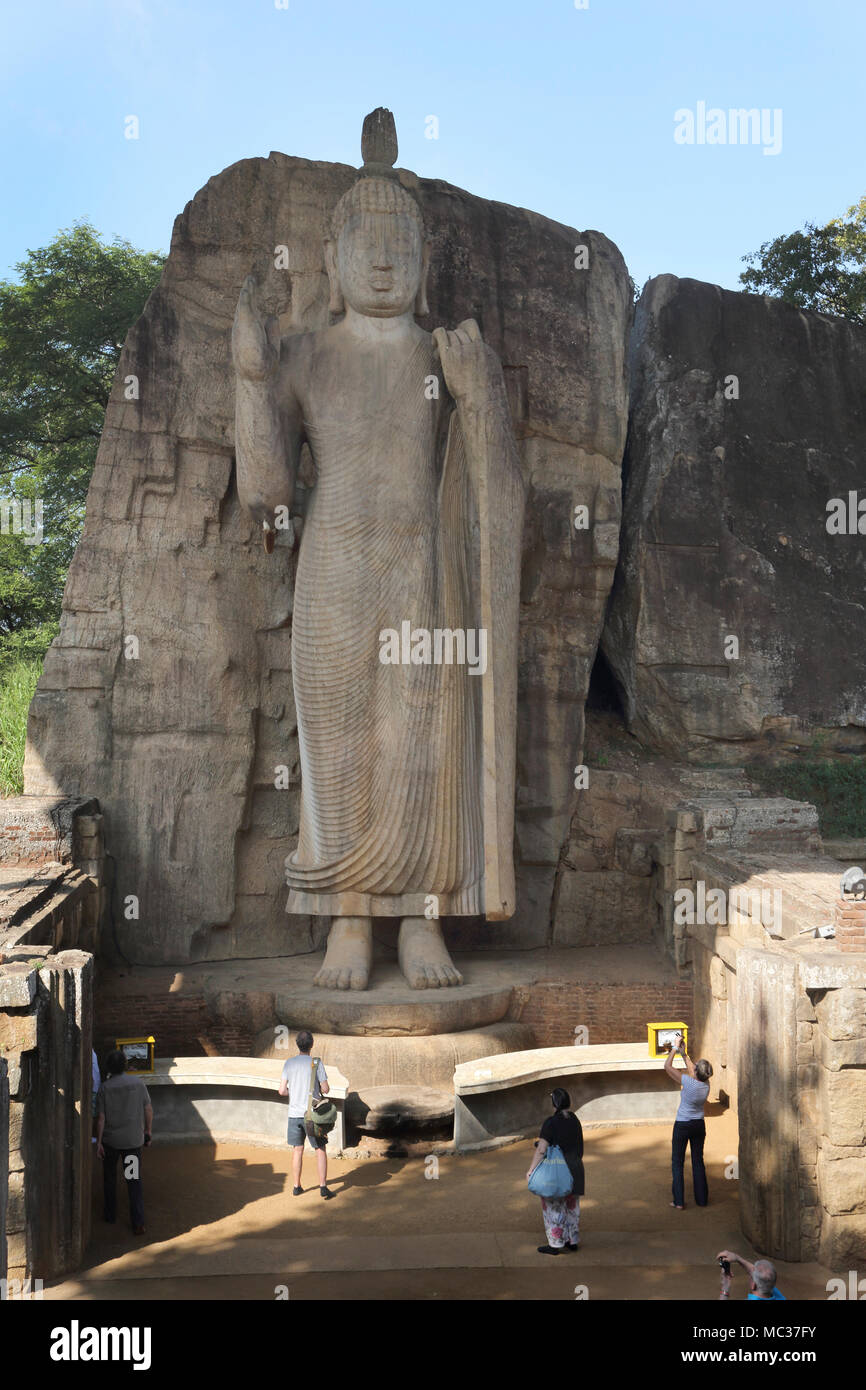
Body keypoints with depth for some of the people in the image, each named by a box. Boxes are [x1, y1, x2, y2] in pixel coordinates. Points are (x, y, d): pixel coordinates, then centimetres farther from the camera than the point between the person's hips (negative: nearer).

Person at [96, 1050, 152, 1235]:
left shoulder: (105, 1088, -10)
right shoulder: (138, 1083, -5)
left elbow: (101, 1118, -10)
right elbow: (148, 1109, 0)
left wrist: (98, 1142, -3)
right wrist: (148, 1131, 13)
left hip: (111, 1140, -1)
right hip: (134, 1140, 1)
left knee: (109, 1178, 19)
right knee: (134, 1181, 4)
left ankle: (110, 1215, 30)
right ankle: (138, 1223, 0)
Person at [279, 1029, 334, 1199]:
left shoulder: (289, 1063, 0)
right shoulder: (316, 1063, -8)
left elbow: (282, 1091, -1)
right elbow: (325, 1089, -8)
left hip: (294, 1114, 3)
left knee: (297, 1150, 13)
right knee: (320, 1150, 6)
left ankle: (296, 1187, 19)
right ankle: (323, 1187, 1)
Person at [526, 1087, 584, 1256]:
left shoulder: (551, 1122, -18)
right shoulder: (574, 1120, 4)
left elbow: (541, 1149, -21)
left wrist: (532, 1170, -16)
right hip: (575, 1169, 7)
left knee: (553, 1207, 2)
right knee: (572, 1205, 16)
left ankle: (555, 1245, 5)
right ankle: (573, 1241, 24)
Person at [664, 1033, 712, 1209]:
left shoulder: (688, 1082, -25)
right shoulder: (706, 1085, -9)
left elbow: (667, 1066, -15)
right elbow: (692, 1070, 13)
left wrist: (675, 1047, -7)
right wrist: (684, 1054, 17)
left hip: (682, 1126, -5)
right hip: (699, 1125, 5)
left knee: (677, 1163, 6)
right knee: (698, 1162, 16)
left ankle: (678, 1201, 5)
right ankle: (701, 1199, 20)